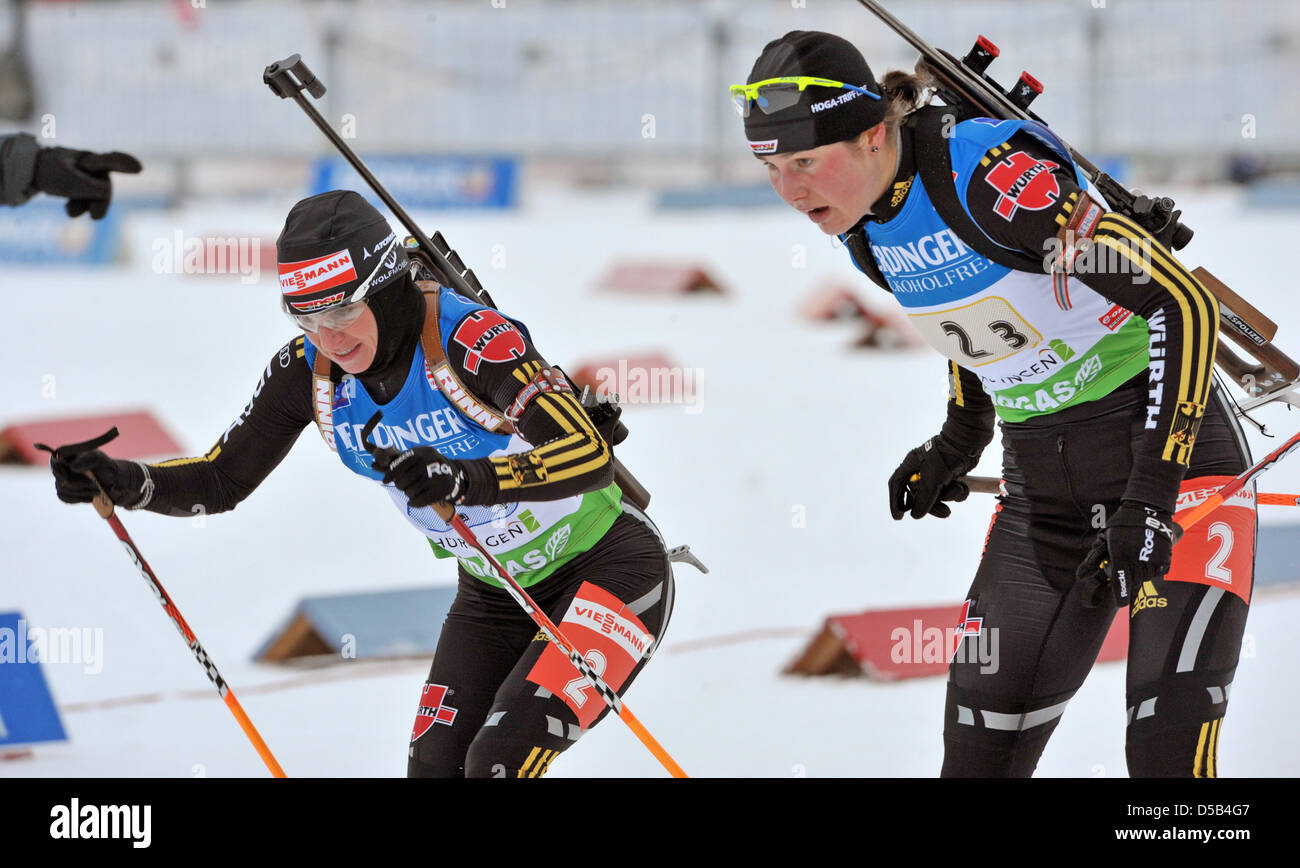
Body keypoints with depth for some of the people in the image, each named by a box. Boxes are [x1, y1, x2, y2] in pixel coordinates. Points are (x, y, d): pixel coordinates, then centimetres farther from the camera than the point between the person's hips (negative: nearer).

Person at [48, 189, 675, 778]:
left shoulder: (471, 337, -29)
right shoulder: (307, 370, -10)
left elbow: (592, 457, -37)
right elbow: (223, 480, 0)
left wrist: (466, 479, -52)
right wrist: (123, 482, -19)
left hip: (609, 566, -7)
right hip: (493, 593, 7)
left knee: (501, 762, -22)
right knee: (435, 769, -3)